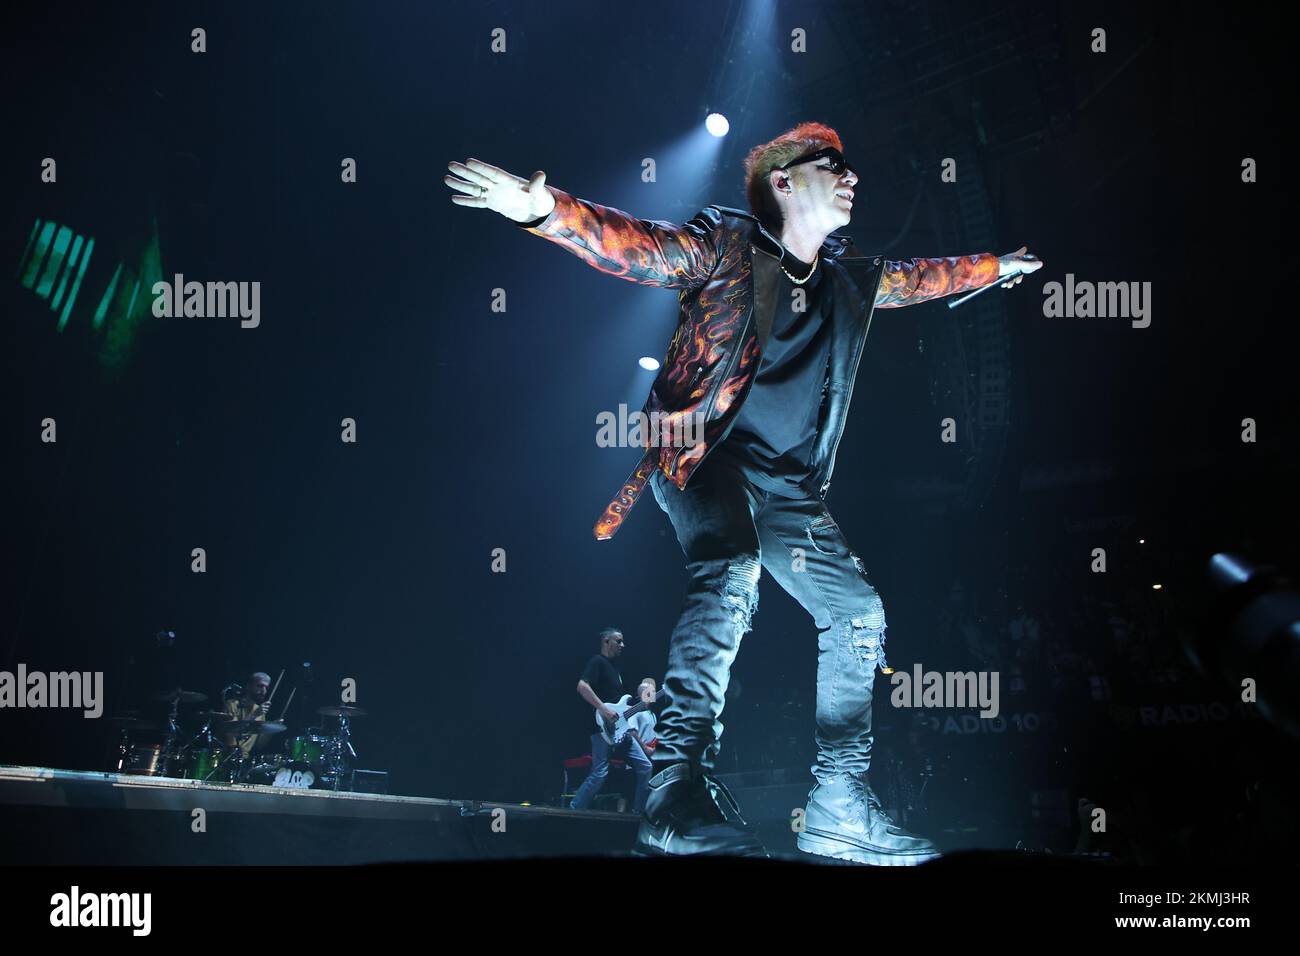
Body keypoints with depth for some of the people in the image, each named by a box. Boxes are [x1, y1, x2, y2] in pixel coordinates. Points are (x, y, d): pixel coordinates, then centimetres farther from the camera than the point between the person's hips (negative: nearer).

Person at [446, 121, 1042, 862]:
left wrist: (996, 268, 47)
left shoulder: (853, 280, 17)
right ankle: (681, 790, -38)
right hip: (706, 457, -8)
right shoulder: (726, 246, -3)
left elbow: (922, 276, 36)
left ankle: (840, 806, 14)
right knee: (731, 576, -34)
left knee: (858, 612, 5)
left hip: (788, 486, 8)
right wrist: (544, 208, -30)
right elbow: (631, 245, -14)